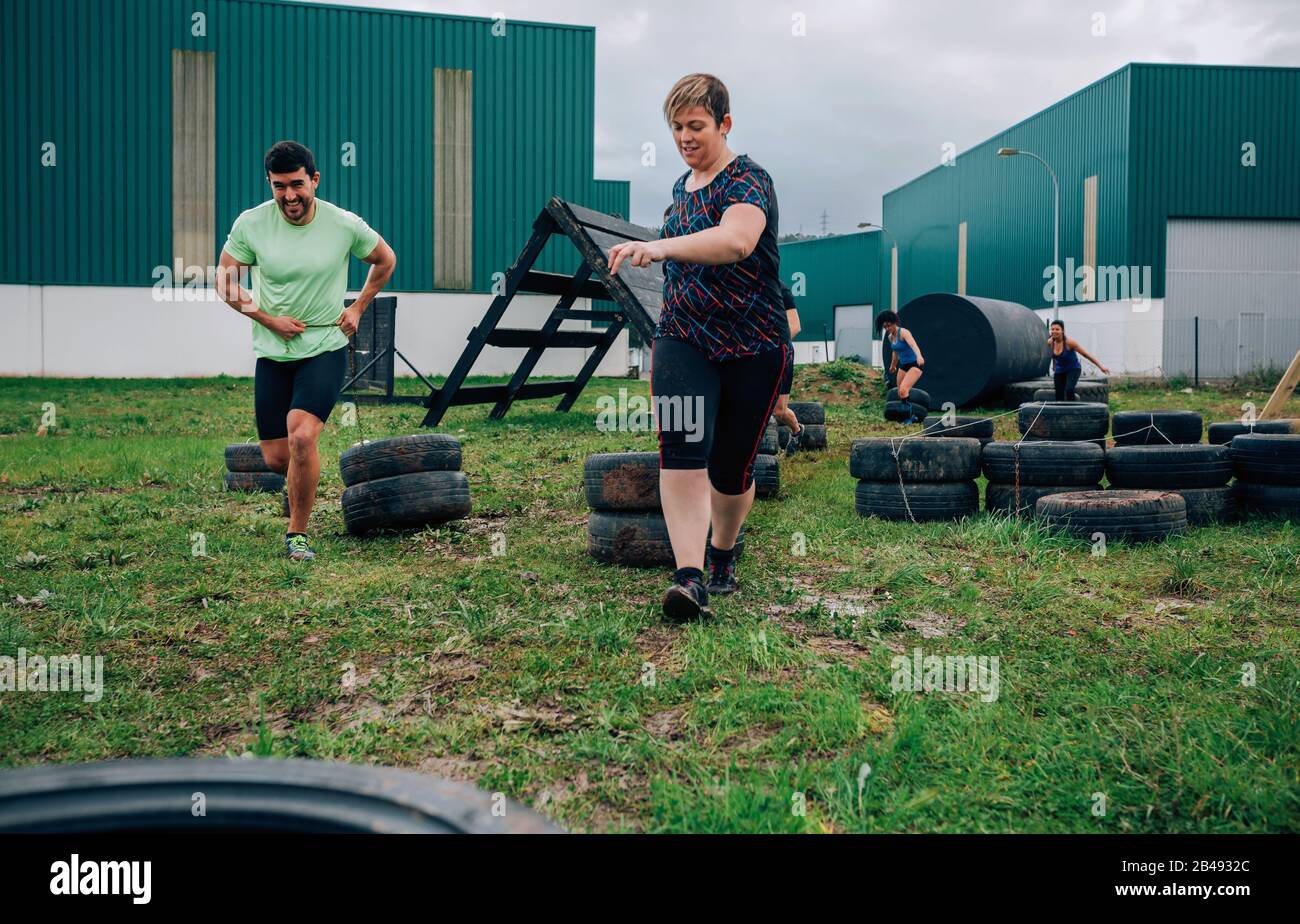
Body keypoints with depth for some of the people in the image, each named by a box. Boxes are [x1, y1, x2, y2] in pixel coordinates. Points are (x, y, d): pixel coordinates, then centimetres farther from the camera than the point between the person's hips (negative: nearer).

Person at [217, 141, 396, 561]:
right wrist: (270, 320, -9)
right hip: (272, 353, 2)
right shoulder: (250, 223, -7)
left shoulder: (345, 225, -9)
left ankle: (297, 533, -3)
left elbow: (385, 260, 10)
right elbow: (225, 282, 2)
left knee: (302, 436, -23)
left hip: (326, 350, -2)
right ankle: (302, 483, 44)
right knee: (276, 459, 4)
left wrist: (358, 308, 5)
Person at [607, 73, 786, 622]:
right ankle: (688, 577, -23)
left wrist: (660, 246, -48)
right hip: (683, 340, 4)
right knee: (682, 452, -18)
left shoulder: (748, 181, -11)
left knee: (732, 470, 6)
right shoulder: (681, 187, 13)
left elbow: (736, 240, -35)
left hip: (753, 346, -4)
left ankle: (722, 557, 33)